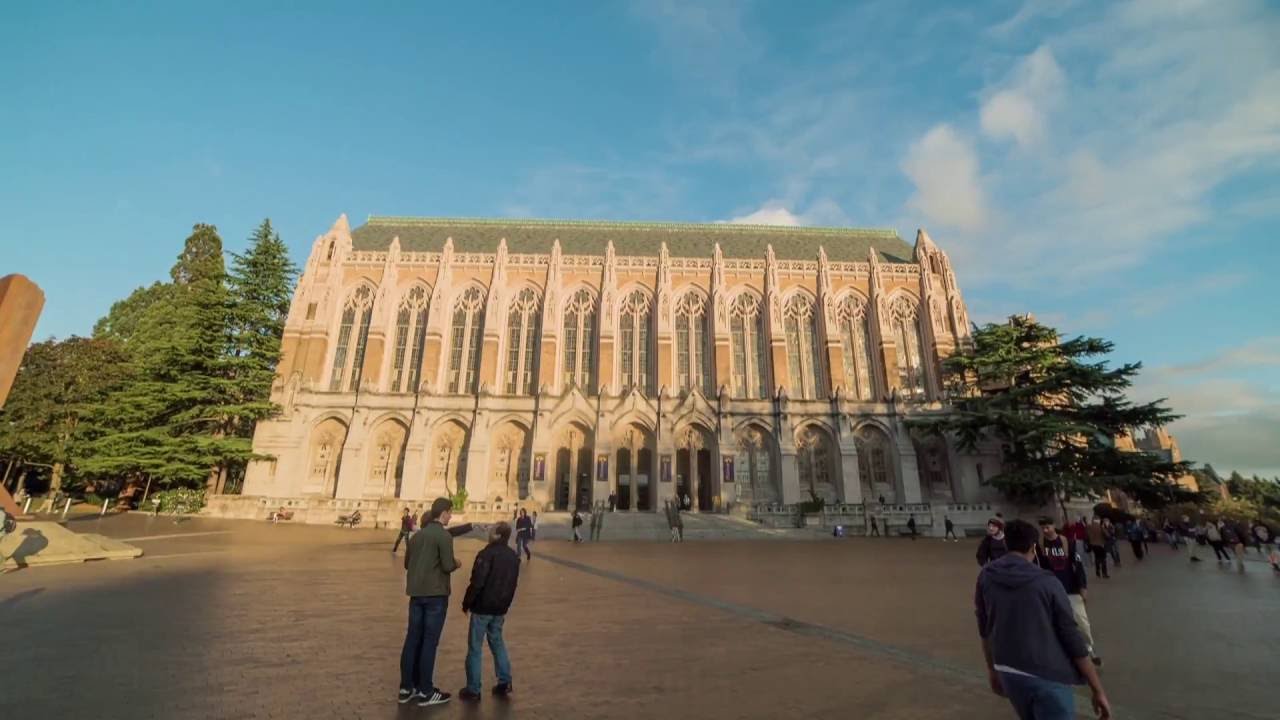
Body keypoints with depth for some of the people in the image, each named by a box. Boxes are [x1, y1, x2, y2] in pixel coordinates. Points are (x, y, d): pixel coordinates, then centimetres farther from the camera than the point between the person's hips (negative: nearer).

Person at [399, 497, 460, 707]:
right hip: (435, 594, -7)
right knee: (429, 641, 2)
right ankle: (425, 692, 11)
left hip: (416, 593, 7)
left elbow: (407, 564, 16)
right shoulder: (444, 535, -15)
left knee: (412, 639, 14)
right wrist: (456, 563, 1)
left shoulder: (417, 535, 8)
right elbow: (448, 566, -19)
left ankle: (406, 688, 24)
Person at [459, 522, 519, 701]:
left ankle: (473, 689, 12)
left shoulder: (487, 554, -19)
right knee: (497, 642, 19)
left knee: (475, 648, 6)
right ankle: (504, 682, 21)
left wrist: (466, 603, -7)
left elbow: (477, 582, -21)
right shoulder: (514, 556, 4)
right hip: (499, 608, 6)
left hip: (482, 607, -6)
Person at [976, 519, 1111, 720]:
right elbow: (1073, 639, -7)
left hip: (1008, 674, 4)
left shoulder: (986, 578, -1)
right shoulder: (1047, 582, -9)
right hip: (1048, 677, -4)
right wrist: (1098, 690, 3)